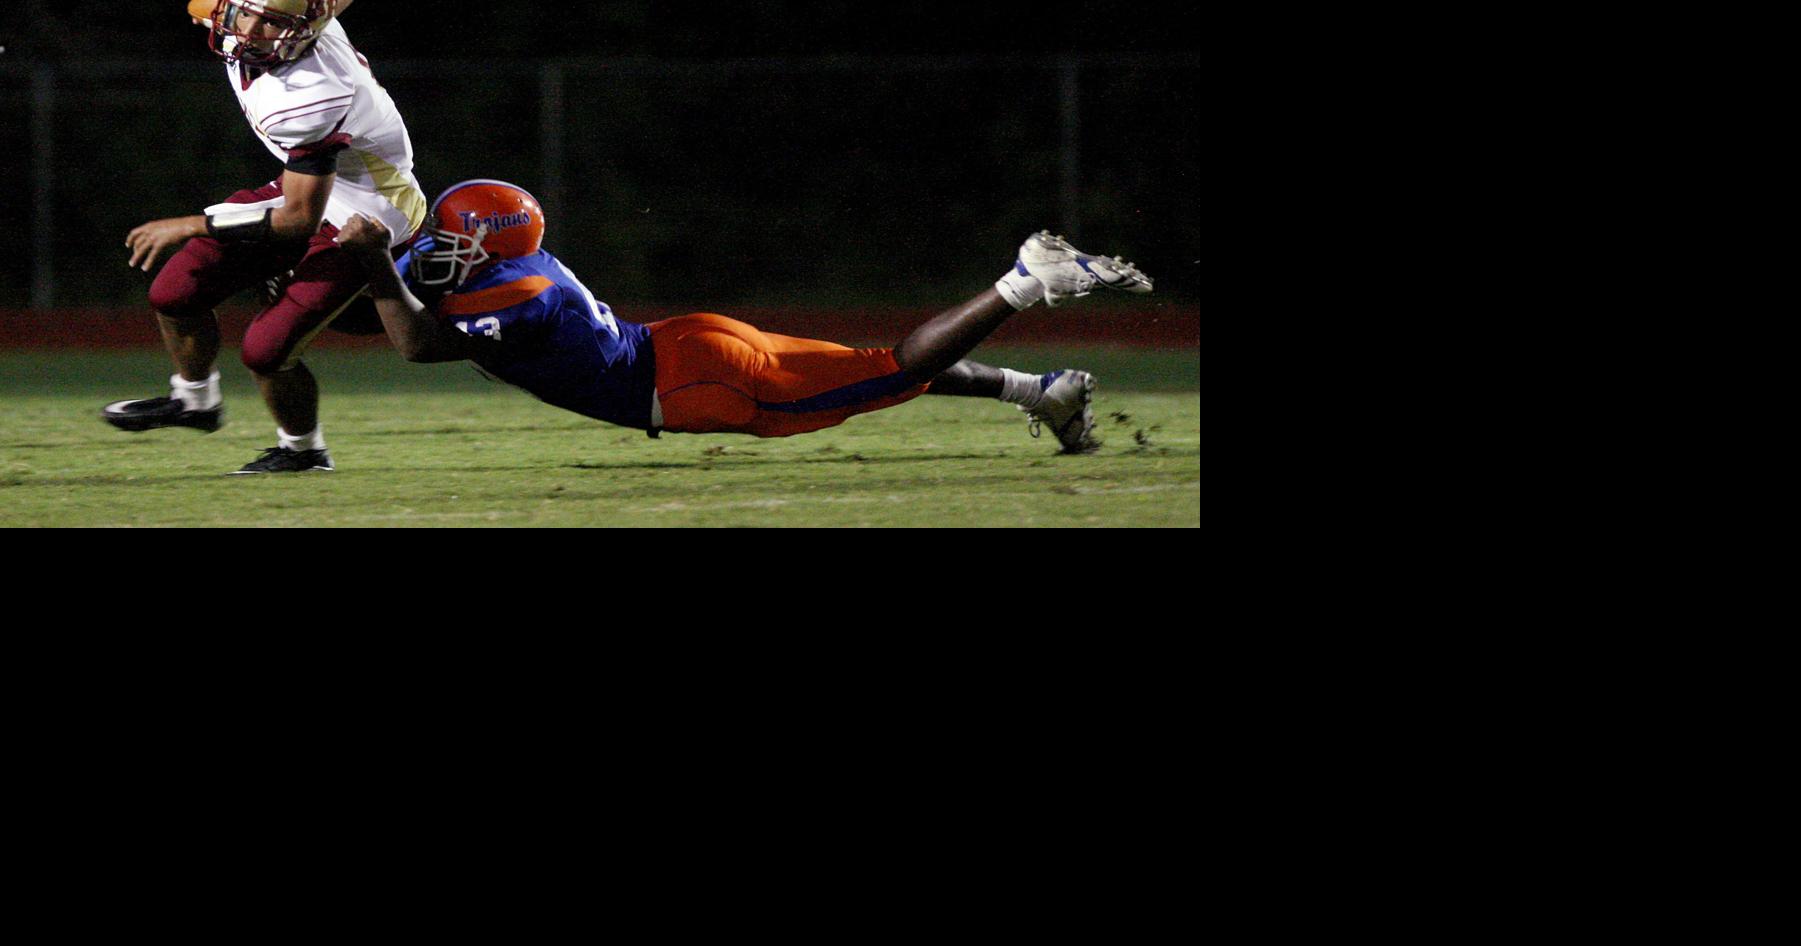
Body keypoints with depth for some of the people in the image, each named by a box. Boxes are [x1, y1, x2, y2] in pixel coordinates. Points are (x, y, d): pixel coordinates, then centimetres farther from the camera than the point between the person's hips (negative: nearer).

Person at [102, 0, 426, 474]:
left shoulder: (311, 97, -37)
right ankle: (194, 398, 35)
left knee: (266, 351, -14)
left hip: (364, 218, -8)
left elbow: (301, 220, -29)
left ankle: (303, 450, 17)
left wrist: (191, 226, -23)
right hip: (307, 186, 8)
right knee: (174, 295, 5)